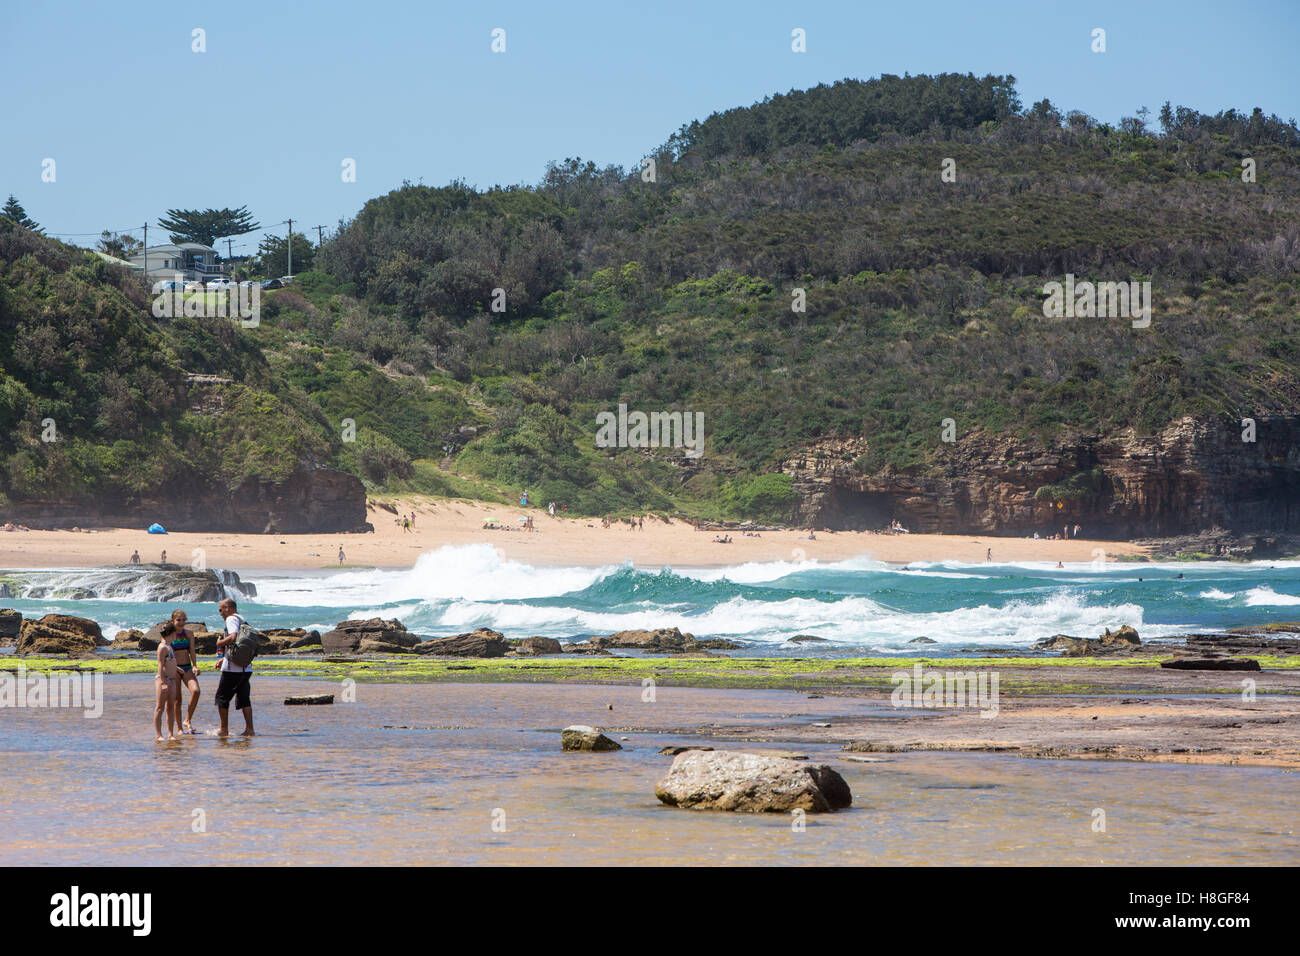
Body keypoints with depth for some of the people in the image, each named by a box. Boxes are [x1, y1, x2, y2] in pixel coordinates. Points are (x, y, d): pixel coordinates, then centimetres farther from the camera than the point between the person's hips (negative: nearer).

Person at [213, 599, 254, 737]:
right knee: (244, 698, 10)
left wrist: (220, 643, -7)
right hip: (246, 667, 8)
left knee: (222, 696, 3)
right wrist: (224, 659, 26)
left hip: (233, 668, -8)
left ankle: (224, 730, 5)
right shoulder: (242, 620, 20)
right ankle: (249, 729, 3)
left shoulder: (232, 619, -8)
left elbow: (233, 637, -25)